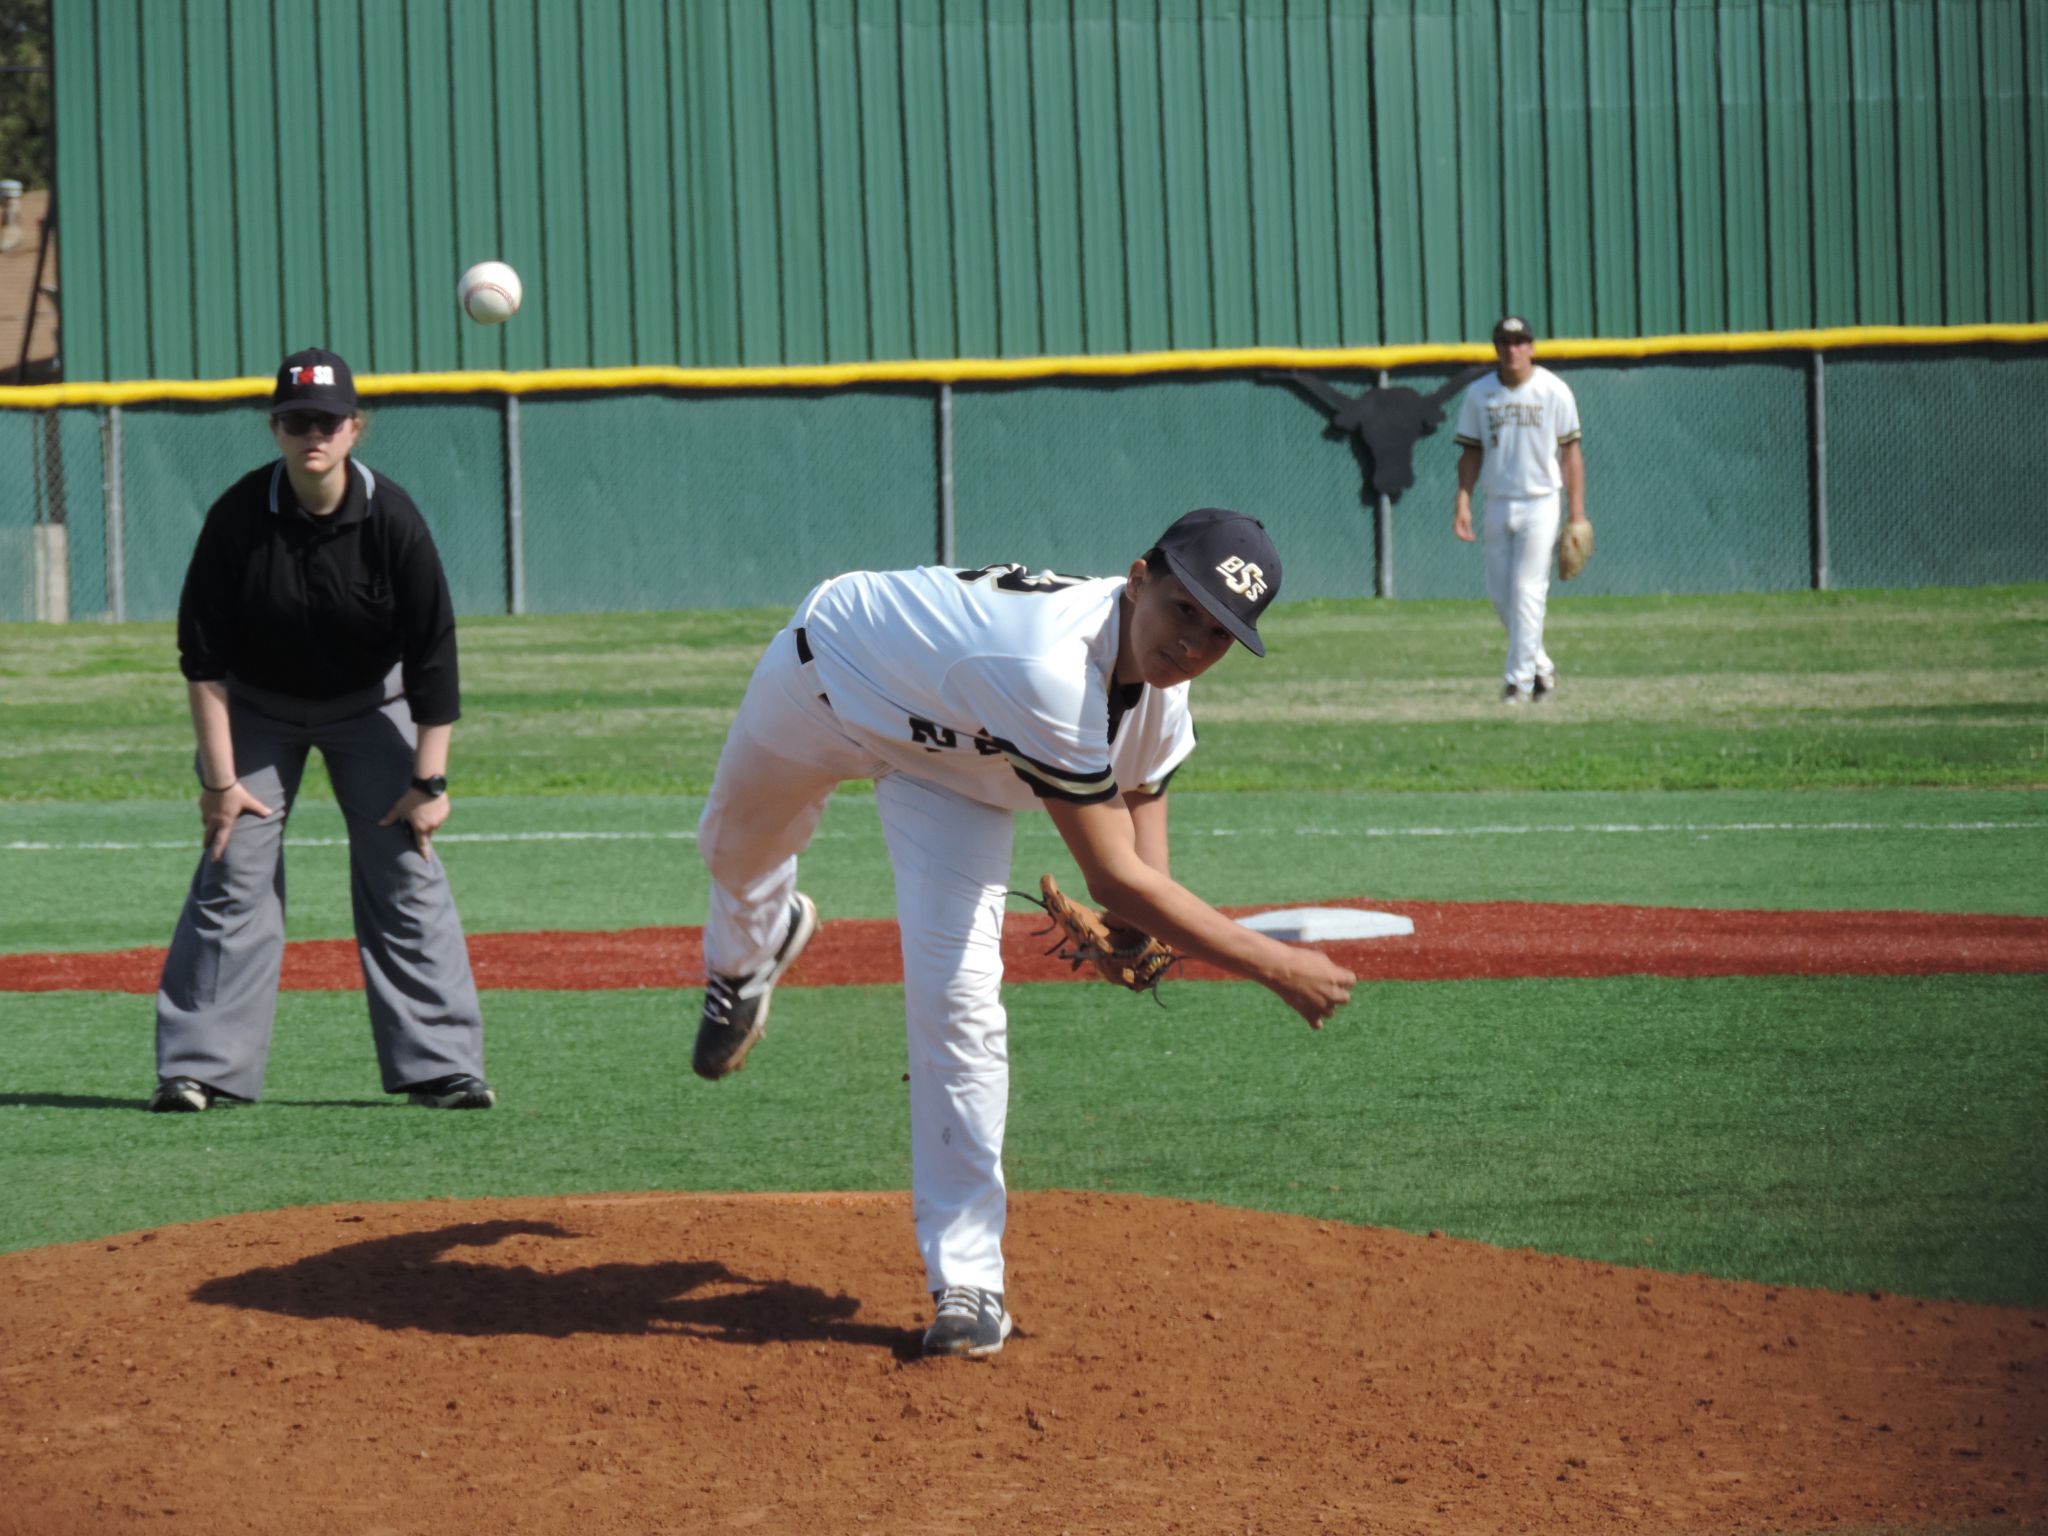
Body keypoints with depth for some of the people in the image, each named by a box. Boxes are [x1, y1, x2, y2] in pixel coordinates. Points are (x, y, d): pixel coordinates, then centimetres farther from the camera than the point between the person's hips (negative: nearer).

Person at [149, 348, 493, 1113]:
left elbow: (433, 656, -16)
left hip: (369, 704, 0)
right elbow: (204, 659, -16)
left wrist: (429, 778, -17)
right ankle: (199, 1068, -5)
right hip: (257, 709, 0)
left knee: (405, 870, -6)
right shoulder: (238, 516, -22)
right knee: (233, 872, -7)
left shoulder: (391, 519, -23)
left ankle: (440, 1065, -4)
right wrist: (219, 779, -17)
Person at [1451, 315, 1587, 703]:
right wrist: (1463, 503, -3)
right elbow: (1471, 453, 9)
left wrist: (1577, 514, -7)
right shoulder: (1479, 394, 4)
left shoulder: (1553, 391, -5)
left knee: (1527, 591, -9)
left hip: (1540, 501, -4)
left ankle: (1520, 679, -4)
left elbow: (1570, 453, -3)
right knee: (1500, 594, 7)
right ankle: (1540, 664, 25)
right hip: (1498, 506, 4)